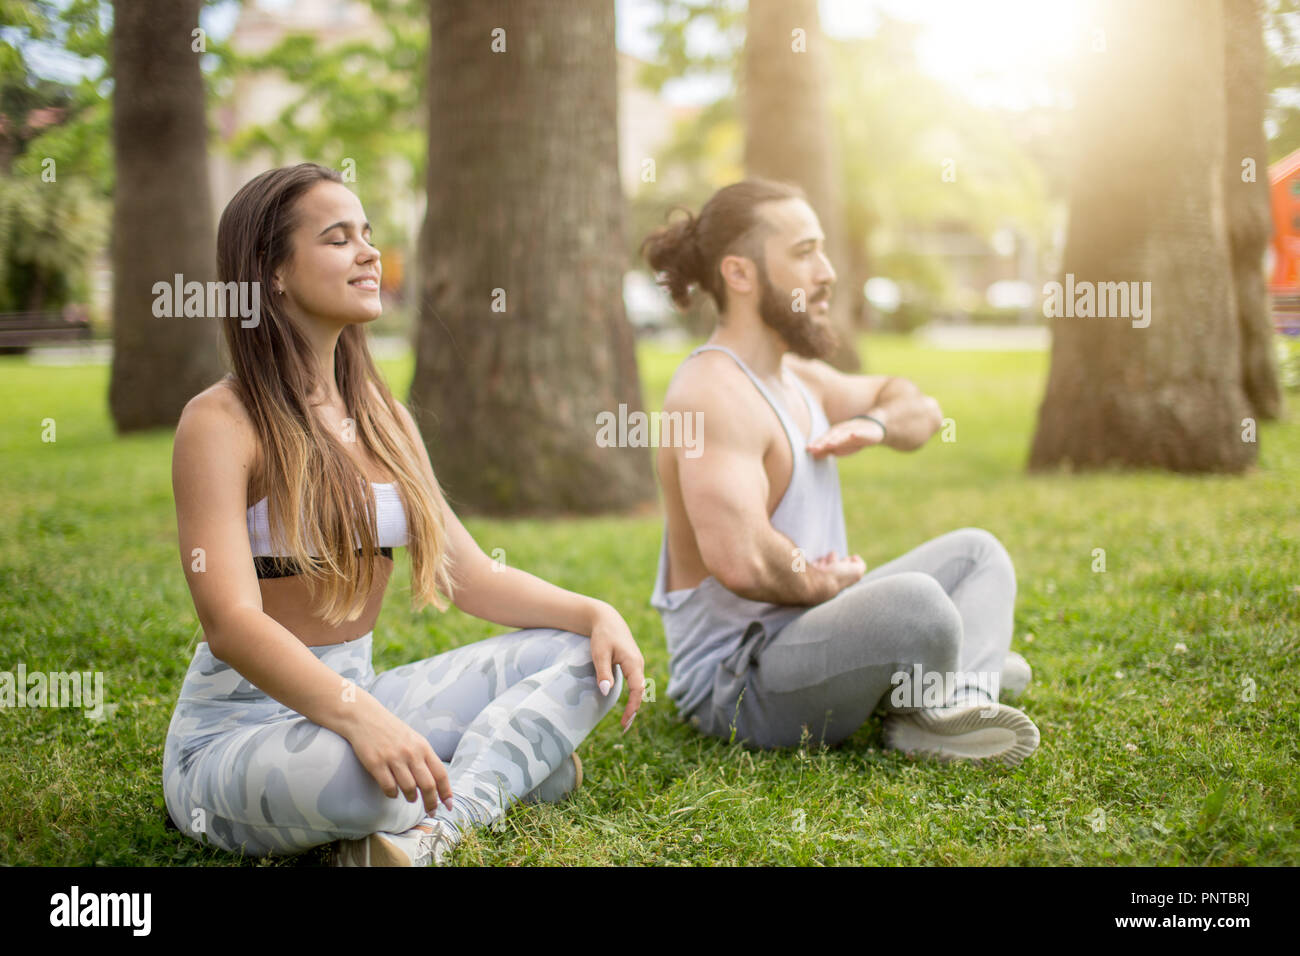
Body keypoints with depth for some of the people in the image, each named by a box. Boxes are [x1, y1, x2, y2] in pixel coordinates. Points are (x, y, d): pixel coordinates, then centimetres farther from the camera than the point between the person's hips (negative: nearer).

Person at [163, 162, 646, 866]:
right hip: (239, 725, -7)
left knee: (584, 652, -5)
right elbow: (230, 620, -24)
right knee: (361, 771, -40)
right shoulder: (221, 423, -12)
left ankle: (434, 823, -21)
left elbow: (468, 575, 9)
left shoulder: (381, 417, 10)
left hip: (352, 696, 7)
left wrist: (594, 612, -8)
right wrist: (358, 715, -40)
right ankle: (511, 761, -9)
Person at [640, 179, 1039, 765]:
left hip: (804, 636, 11)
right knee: (915, 603, -36)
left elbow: (921, 410, 26)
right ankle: (930, 703, -3)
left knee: (976, 551, 18)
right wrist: (824, 582, -13)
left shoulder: (796, 378, 12)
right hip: (737, 683, -11)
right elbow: (741, 561, -33)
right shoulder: (715, 395, -19)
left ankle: (964, 696, -10)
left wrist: (872, 424, 2)